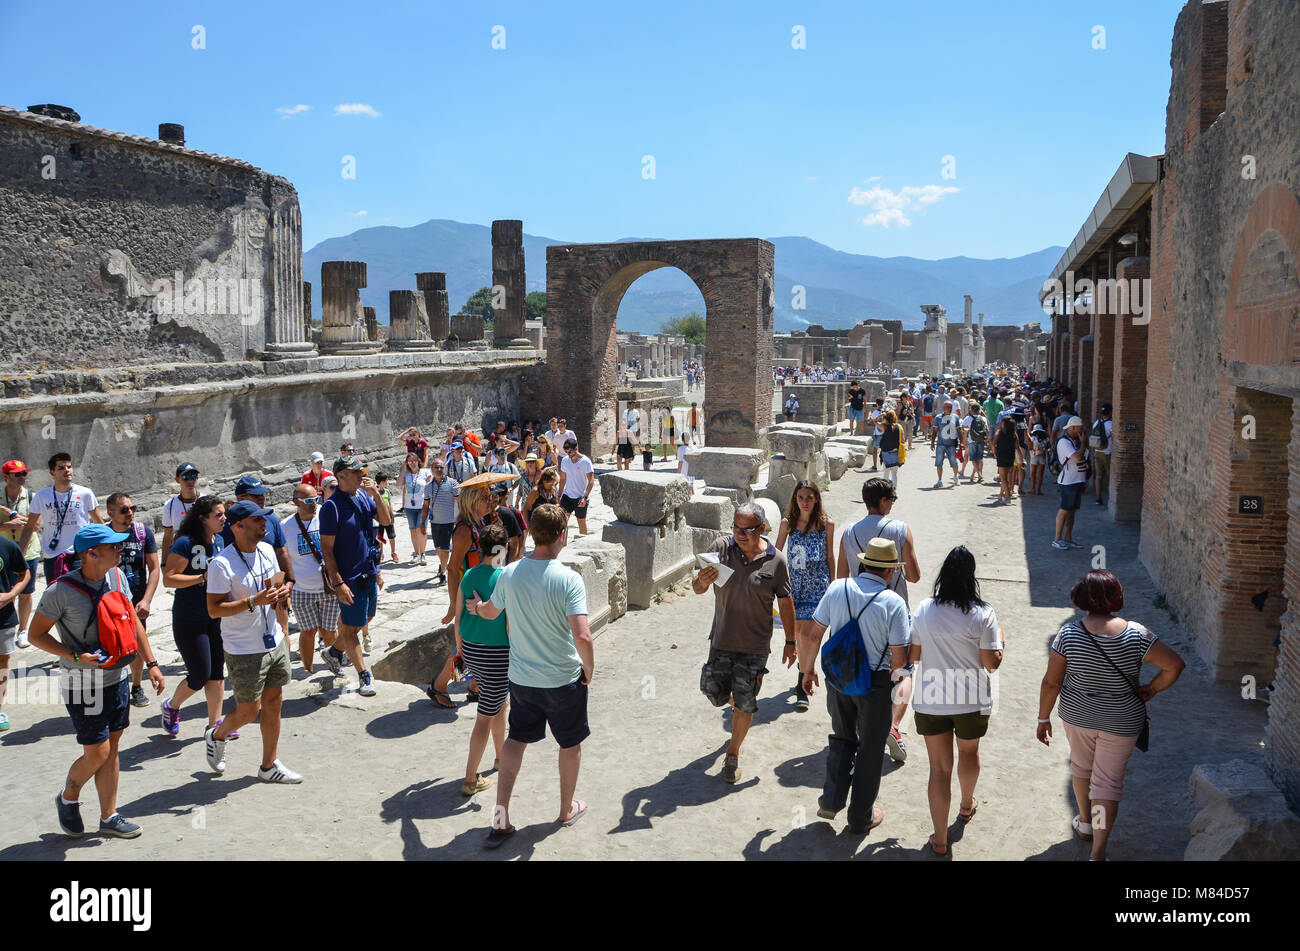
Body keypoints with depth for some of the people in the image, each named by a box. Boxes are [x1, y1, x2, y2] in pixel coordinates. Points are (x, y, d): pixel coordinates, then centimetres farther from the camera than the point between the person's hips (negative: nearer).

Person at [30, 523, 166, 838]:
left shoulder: (117, 576, 0)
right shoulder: (62, 591, -18)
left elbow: (132, 621, 10)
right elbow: (36, 635, -9)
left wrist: (151, 663, 7)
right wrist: (76, 656, -21)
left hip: (117, 678, 6)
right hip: (84, 686, -6)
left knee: (111, 750, 12)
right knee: (97, 753, -1)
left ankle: (109, 817, 24)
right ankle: (68, 798, 29)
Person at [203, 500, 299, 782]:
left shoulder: (266, 550, 4)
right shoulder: (222, 564, -19)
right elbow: (214, 609, -20)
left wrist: (284, 589, -5)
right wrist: (254, 601, -29)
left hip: (274, 643, 7)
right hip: (244, 651, -7)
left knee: (273, 703, 12)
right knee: (249, 711, 3)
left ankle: (269, 766, 25)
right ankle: (216, 736, 35)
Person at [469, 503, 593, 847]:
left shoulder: (509, 573, -8)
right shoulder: (568, 580, -23)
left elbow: (490, 612, 12)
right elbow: (582, 636, -31)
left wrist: (477, 606, 36)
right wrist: (589, 668, -12)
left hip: (521, 677, 4)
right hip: (564, 679, -4)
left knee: (516, 739, 20)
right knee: (570, 743, 19)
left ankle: (501, 816, 17)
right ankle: (567, 809, 37)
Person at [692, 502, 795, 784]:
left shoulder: (776, 560, -10)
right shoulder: (721, 548, -8)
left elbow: (785, 603, 0)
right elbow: (697, 589, -4)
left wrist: (790, 642, 5)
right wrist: (702, 581, -28)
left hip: (755, 646, -2)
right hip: (721, 640, 2)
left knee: (744, 704, 3)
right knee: (713, 692, 10)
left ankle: (733, 755, 24)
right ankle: (738, 701, 46)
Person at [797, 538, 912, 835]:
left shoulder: (837, 588, -7)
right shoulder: (893, 603, -17)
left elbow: (814, 635, -3)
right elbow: (899, 656, -16)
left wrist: (807, 669, 11)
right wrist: (895, 673, 6)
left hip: (837, 678, 3)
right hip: (874, 685, -3)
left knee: (842, 738, 25)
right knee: (869, 749, 14)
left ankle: (831, 801, 19)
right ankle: (861, 818, 27)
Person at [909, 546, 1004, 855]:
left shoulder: (924, 610, -9)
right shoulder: (983, 615, -16)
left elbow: (912, 656, -1)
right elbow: (992, 663, -11)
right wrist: (999, 638, 7)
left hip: (931, 702, 1)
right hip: (971, 702, 0)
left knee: (939, 768, 10)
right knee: (969, 752, 28)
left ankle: (940, 840, 16)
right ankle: (966, 806, 53)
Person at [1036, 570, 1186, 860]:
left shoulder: (1068, 634, -18)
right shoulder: (1136, 635, -17)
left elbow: (1051, 682, -13)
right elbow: (1175, 665, -17)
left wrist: (1043, 719, -2)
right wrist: (1152, 689, -2)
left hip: (1077, 715, 1)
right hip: (1122, 722, -1)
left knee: (1081, 765, 26)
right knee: (1108, 782, 8)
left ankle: (1085, 822, 45)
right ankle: (1098, 853, 4)